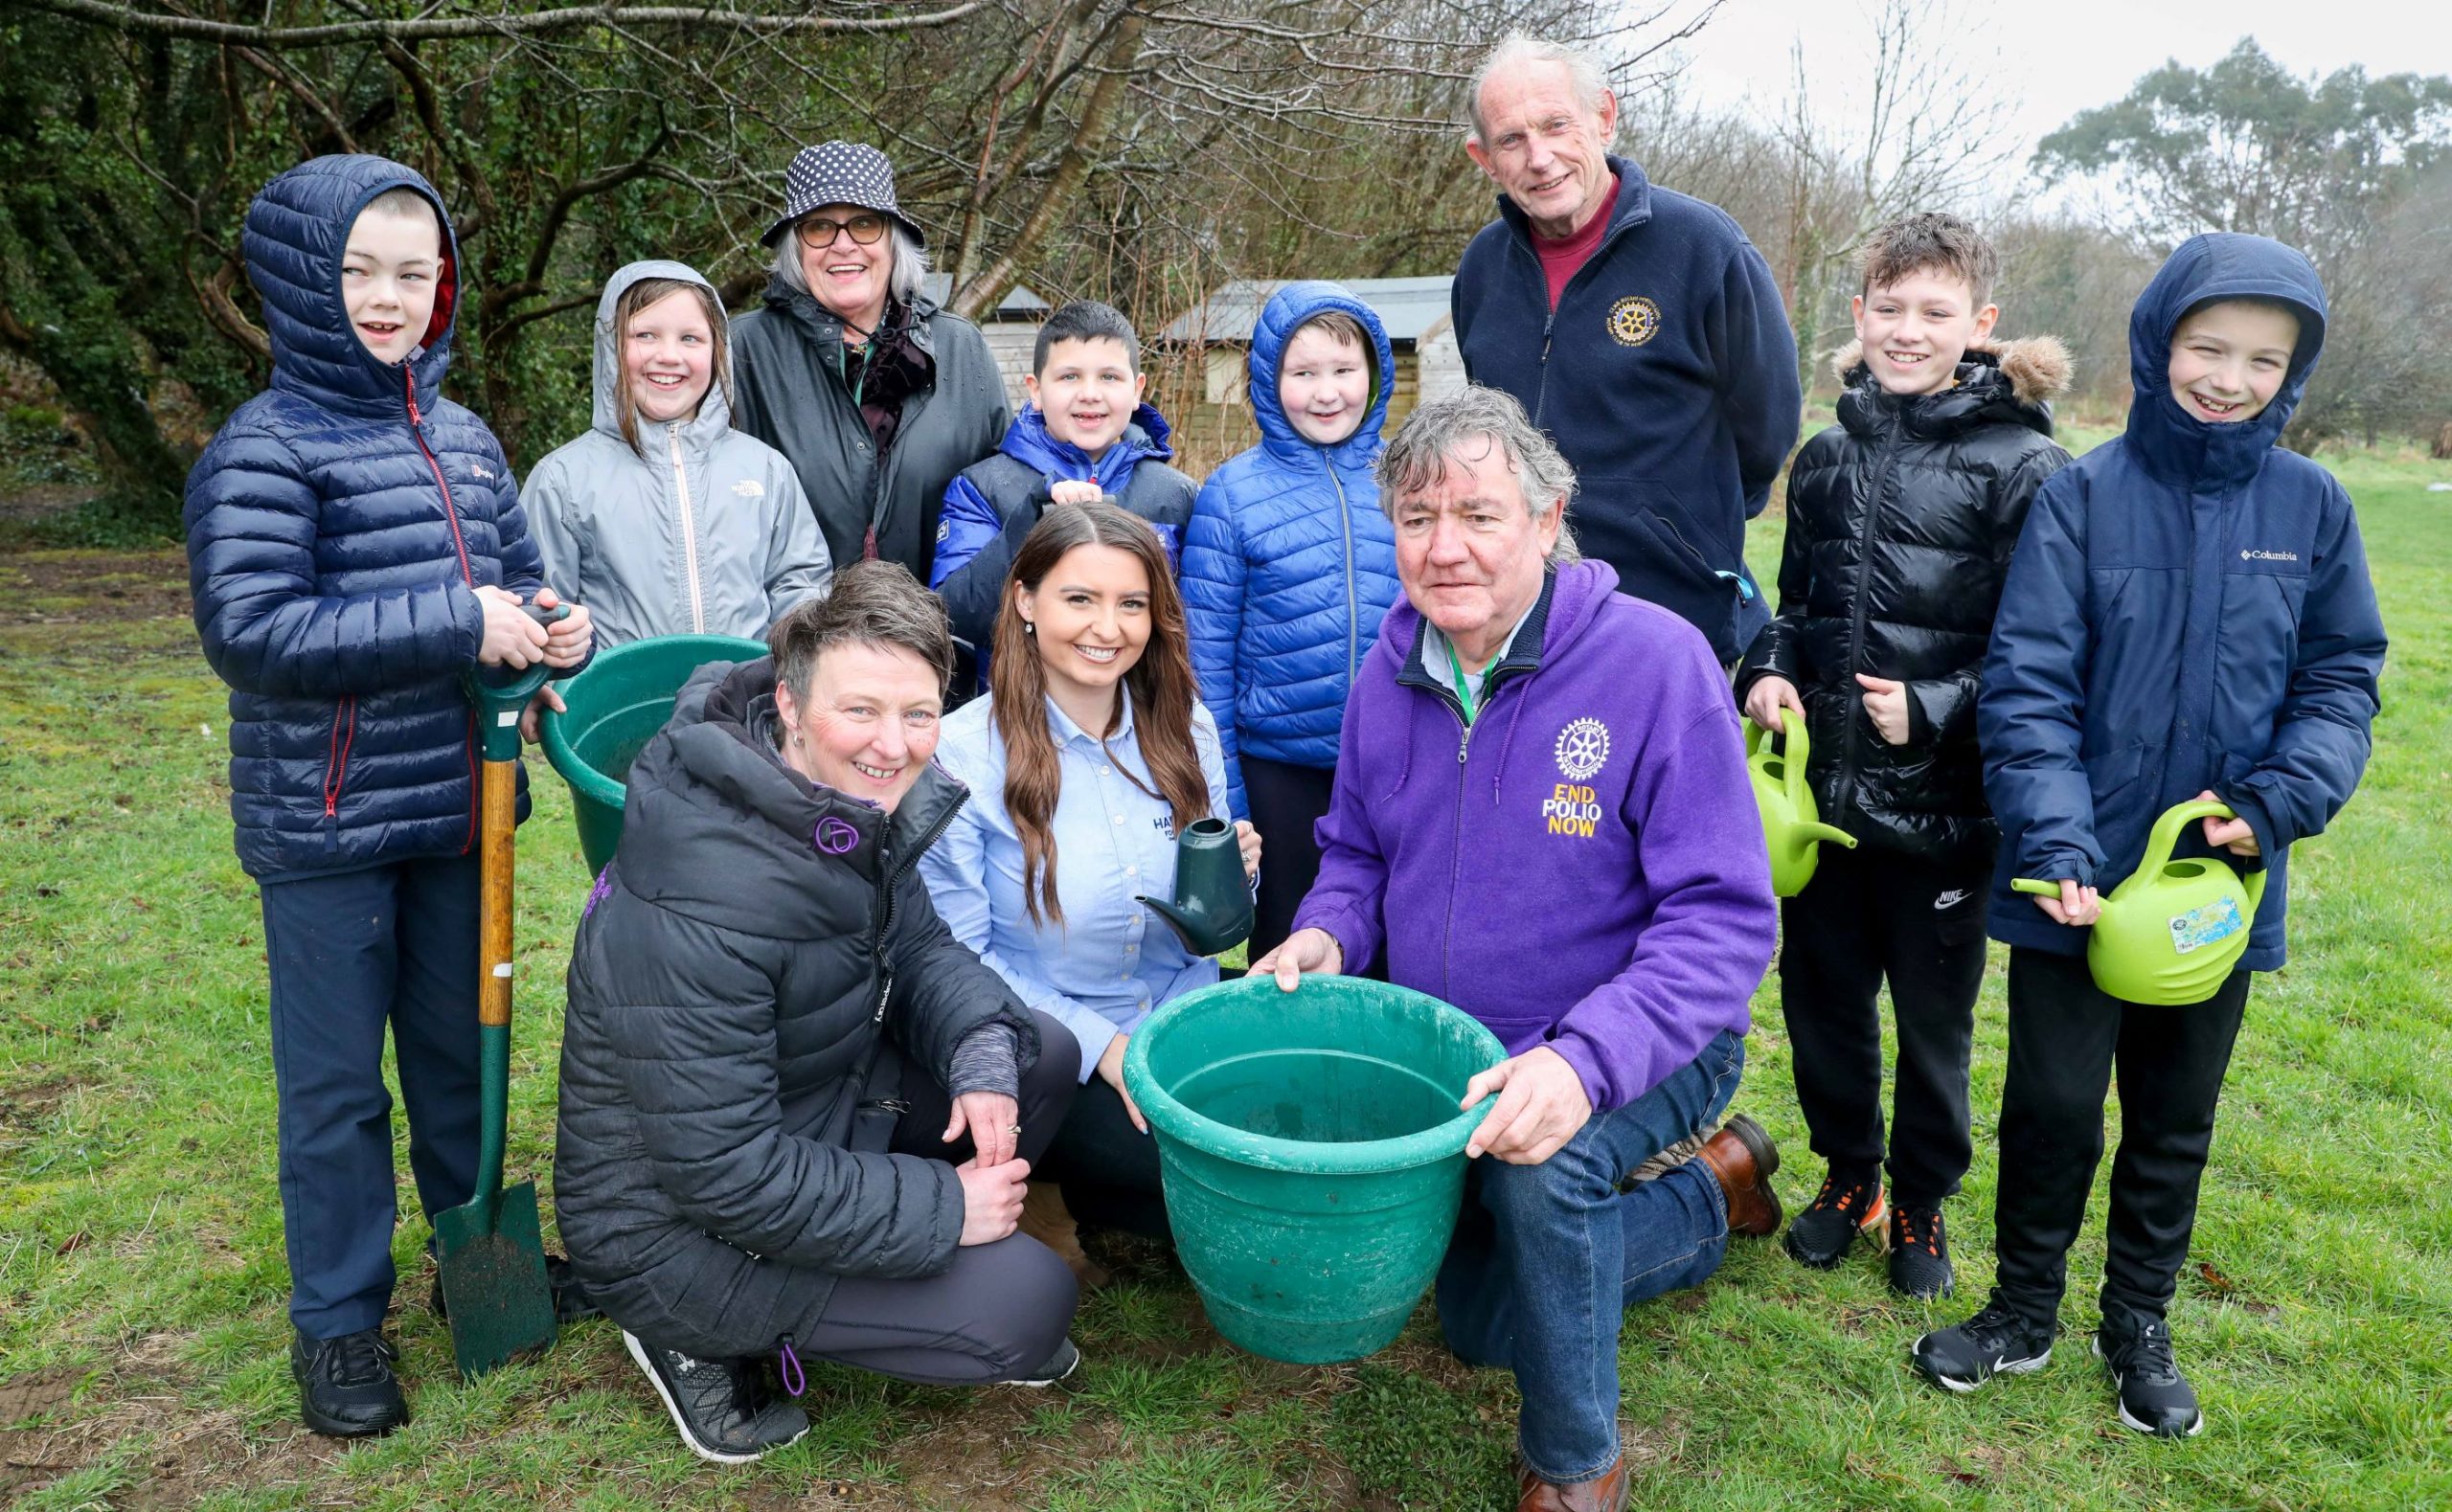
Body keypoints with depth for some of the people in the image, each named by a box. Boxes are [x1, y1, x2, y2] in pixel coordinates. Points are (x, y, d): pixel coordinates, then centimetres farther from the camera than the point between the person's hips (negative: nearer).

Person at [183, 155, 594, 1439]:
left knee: (458, 1044, 19)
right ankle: (337, 1319, 23)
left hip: (457, 806, 6)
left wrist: (550, 626, -6)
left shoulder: (464, 439, 7)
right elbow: (249, 631, -21)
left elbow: (512, 573, 18)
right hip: (325, 821, -6)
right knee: (335, 1080, 7)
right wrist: (455, 624, -24)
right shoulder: (262, 449, -12)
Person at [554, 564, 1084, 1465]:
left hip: (816, 1109, 8)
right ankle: (705, 1341, 1)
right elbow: (725, 1173, -31)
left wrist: (982, 1058, -15)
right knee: (1028, 1302, -15)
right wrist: (940, 1208, -23)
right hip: (676, 1223, -8)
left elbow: (919, 946, 6)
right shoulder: (697, 911, -34)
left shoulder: (856, 803, -7)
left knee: (1040, 1054, -2)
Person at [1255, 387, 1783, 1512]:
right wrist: (1327, 934, -15)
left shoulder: (1656, 661, -24)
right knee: (1480, 1323, 18)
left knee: (1538, 1166, -38)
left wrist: (1585, 1060, -40)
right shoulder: (1391, 672, -7)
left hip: (1640, 1050, -6)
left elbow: (1724, 915, -26)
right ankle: (1706, 1193, 40)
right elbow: (1357, 851, 8)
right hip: (1455, 1054, 6)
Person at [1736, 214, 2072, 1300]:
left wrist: (1934, 709, -22)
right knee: (1821, 995, 15)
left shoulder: (2022, 466, -9)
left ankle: (1921, 1204, 34)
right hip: (1824, 788, 5)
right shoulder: (1828, 456, 7)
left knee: (1934, 1017, 12)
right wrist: (1770, 669, -1)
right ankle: (1849, 1175, 38)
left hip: (1943, 802, -4)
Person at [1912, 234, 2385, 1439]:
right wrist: (2055, 838, -22)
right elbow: (2028, 683, -12)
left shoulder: (2313, 507, 0)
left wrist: (2280, 801, -13)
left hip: (2219, 878, 3)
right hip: (2080, 876, -2)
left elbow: (2340, 679, 5)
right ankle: (2024, 1312, 29)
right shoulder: (2085, 495, -8)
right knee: (2053, 1103, 7)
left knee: (2177, 1116, 17)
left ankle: (2139, 1321, 37)